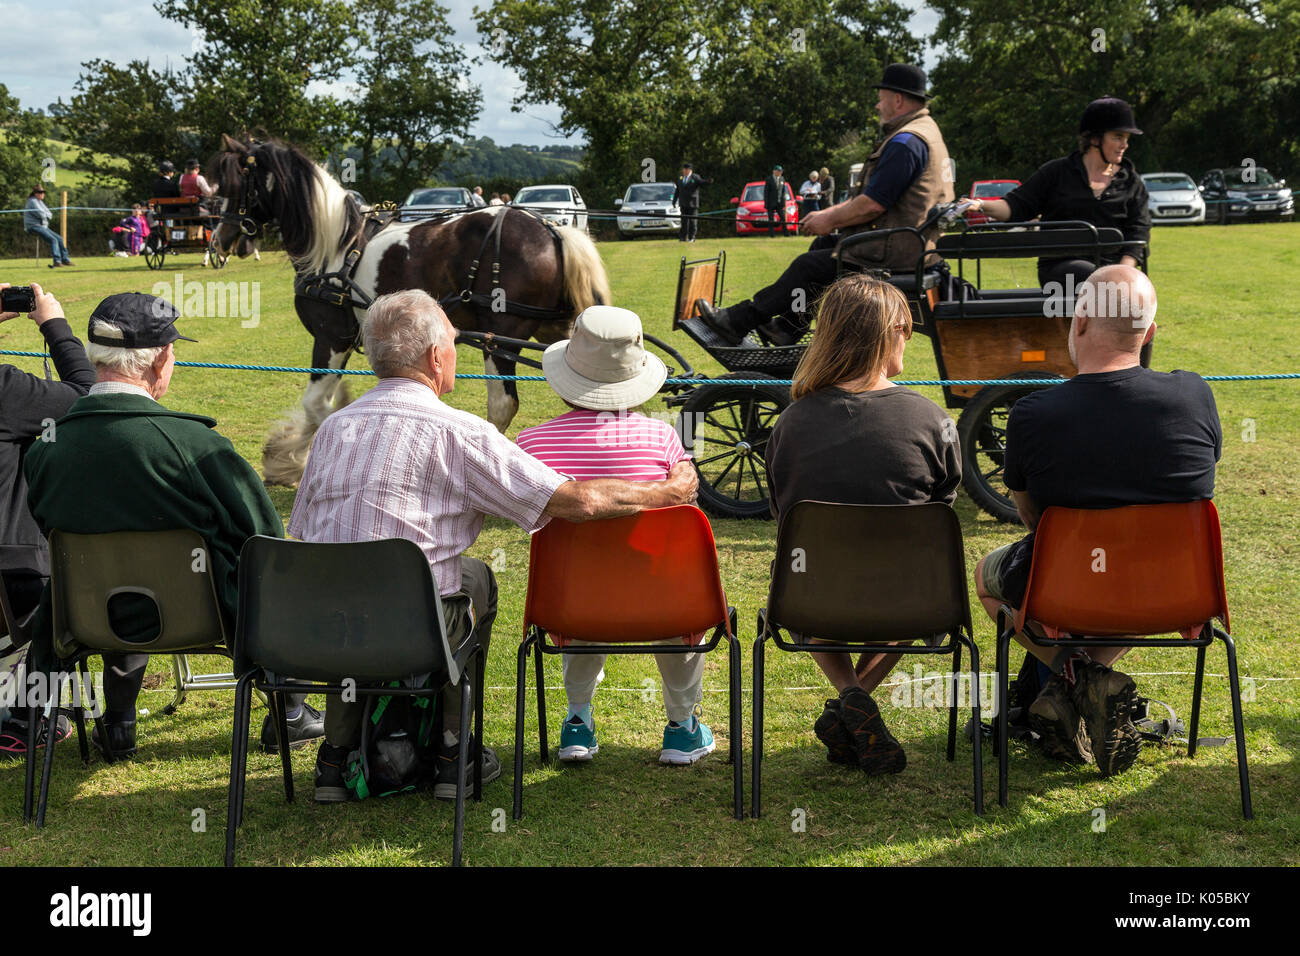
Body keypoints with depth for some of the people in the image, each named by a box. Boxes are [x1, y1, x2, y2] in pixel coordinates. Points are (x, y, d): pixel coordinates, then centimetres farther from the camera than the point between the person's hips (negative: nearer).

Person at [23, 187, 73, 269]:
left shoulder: (40, 202, 19)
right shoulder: (33, 201, -11)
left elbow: (50, 214, 15)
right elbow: (41, 214, -21)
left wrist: (45, 214, -5)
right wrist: (47, 214, -1)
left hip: (43, 227, 10)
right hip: (34, 227, -10)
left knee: (59, 238, 5)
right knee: (53, 240, -25)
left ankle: (65, 260, 9)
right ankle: (57, 261, -34)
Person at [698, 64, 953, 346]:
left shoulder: (906, 141, -20)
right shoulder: (924, 129, 17)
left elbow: (873, 205, -22)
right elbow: (874, 195, 21)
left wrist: (830, 220, -7)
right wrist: (830, 214, 14)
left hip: (896, 253, -11)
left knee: (809, 266, -9)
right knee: (823, 244, 20)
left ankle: (739, 321, -2)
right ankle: (787, 327, 19)